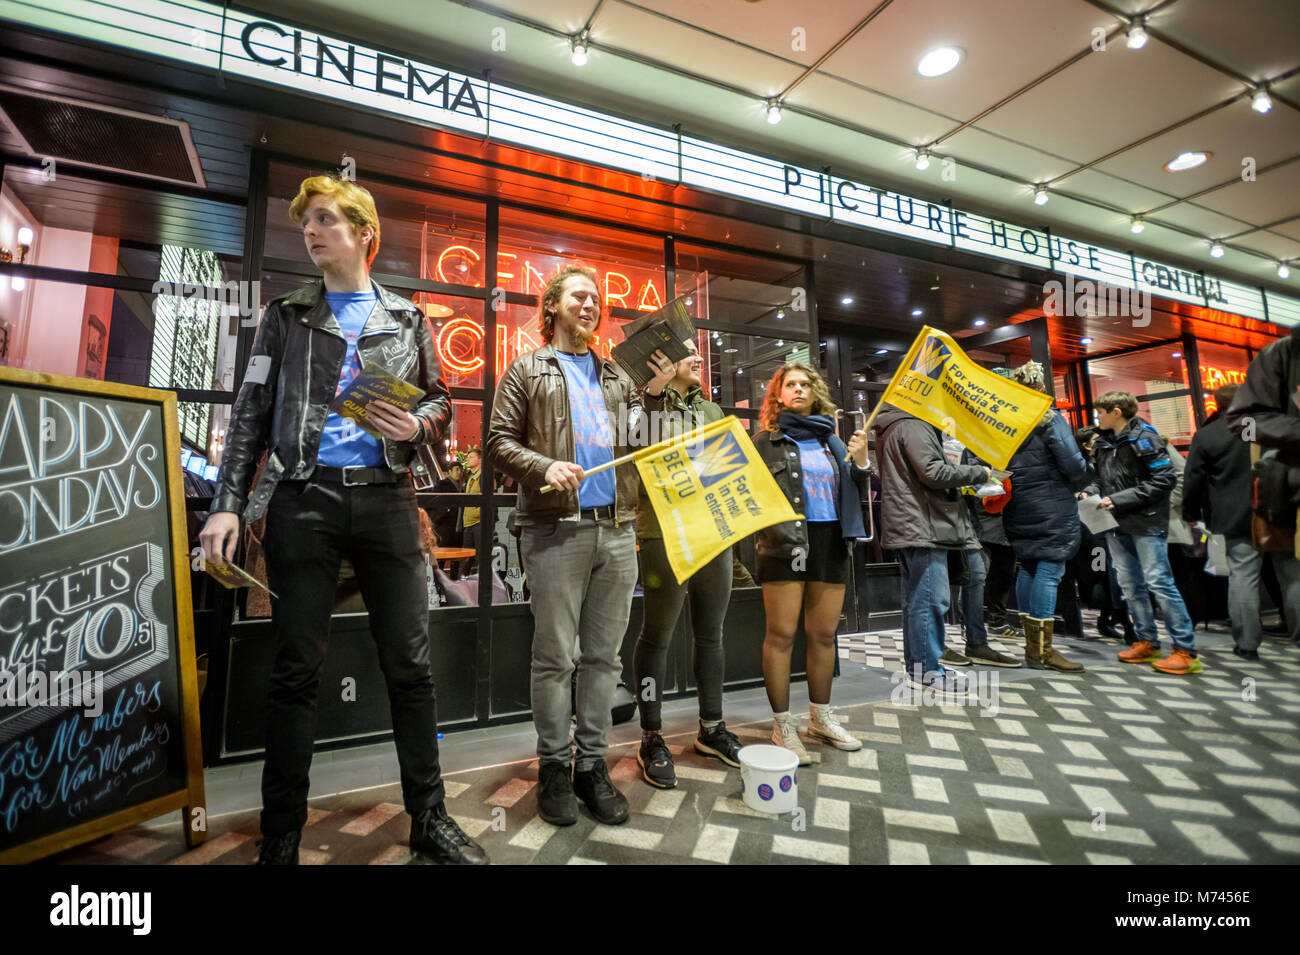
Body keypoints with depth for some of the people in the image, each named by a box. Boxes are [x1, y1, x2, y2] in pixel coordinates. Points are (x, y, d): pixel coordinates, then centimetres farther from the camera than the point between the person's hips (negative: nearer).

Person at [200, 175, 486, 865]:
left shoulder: (406, 318, 15)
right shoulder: (286, 315, 14)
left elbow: (440, 400, 15)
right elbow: (251, 413, 8)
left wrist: (417, 427, -9)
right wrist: (227, 504, -1)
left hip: (387, 498, 0)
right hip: (303, 498, 0)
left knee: (410, 664, 2)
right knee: (297, 668, 4)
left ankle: (429, 820, 18)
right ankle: (280, 839, 21)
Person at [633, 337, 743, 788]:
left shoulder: (711, 410, 19)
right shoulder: (645, 404, 0)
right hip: (665, 534, -6)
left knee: (710, 633, 15)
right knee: (657, 635, 2)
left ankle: (711, 728, 31)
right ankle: (652, 738, 18)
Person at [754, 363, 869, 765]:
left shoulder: (832, 440, 17)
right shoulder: (766, 441, 4)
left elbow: (854, 496, 17)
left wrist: (860, 462, 1)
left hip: (831, 543, 5)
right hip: (785, 544, -4)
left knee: (824, 634, 10)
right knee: (781, 634, -3)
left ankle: (821, 717, 27)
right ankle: (782, 726, 10)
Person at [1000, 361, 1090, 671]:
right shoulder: (1050, 418, -8)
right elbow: (1072, 462, -13)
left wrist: (1012, 488, 13)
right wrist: (1077, 486, 6)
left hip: (1018, 507, 6)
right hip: (1052, 506, -6)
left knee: (1028, 568, 13)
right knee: (1049, 570, -5)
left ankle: (1031, 643, 20)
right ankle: (1042, 650, -3)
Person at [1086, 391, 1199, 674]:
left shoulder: (1143, 437, -9)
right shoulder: (1104, 442, 12)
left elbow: (1165, 479, -15)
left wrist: (1120, 500, -18)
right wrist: (1090, 492, 0)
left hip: (1146, 522, -7)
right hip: (1117, 524, 7)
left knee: (1158, 581, -8)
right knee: (1130, 585, 10)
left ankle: (1186, 650, 1)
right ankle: (1147, 642, 20)